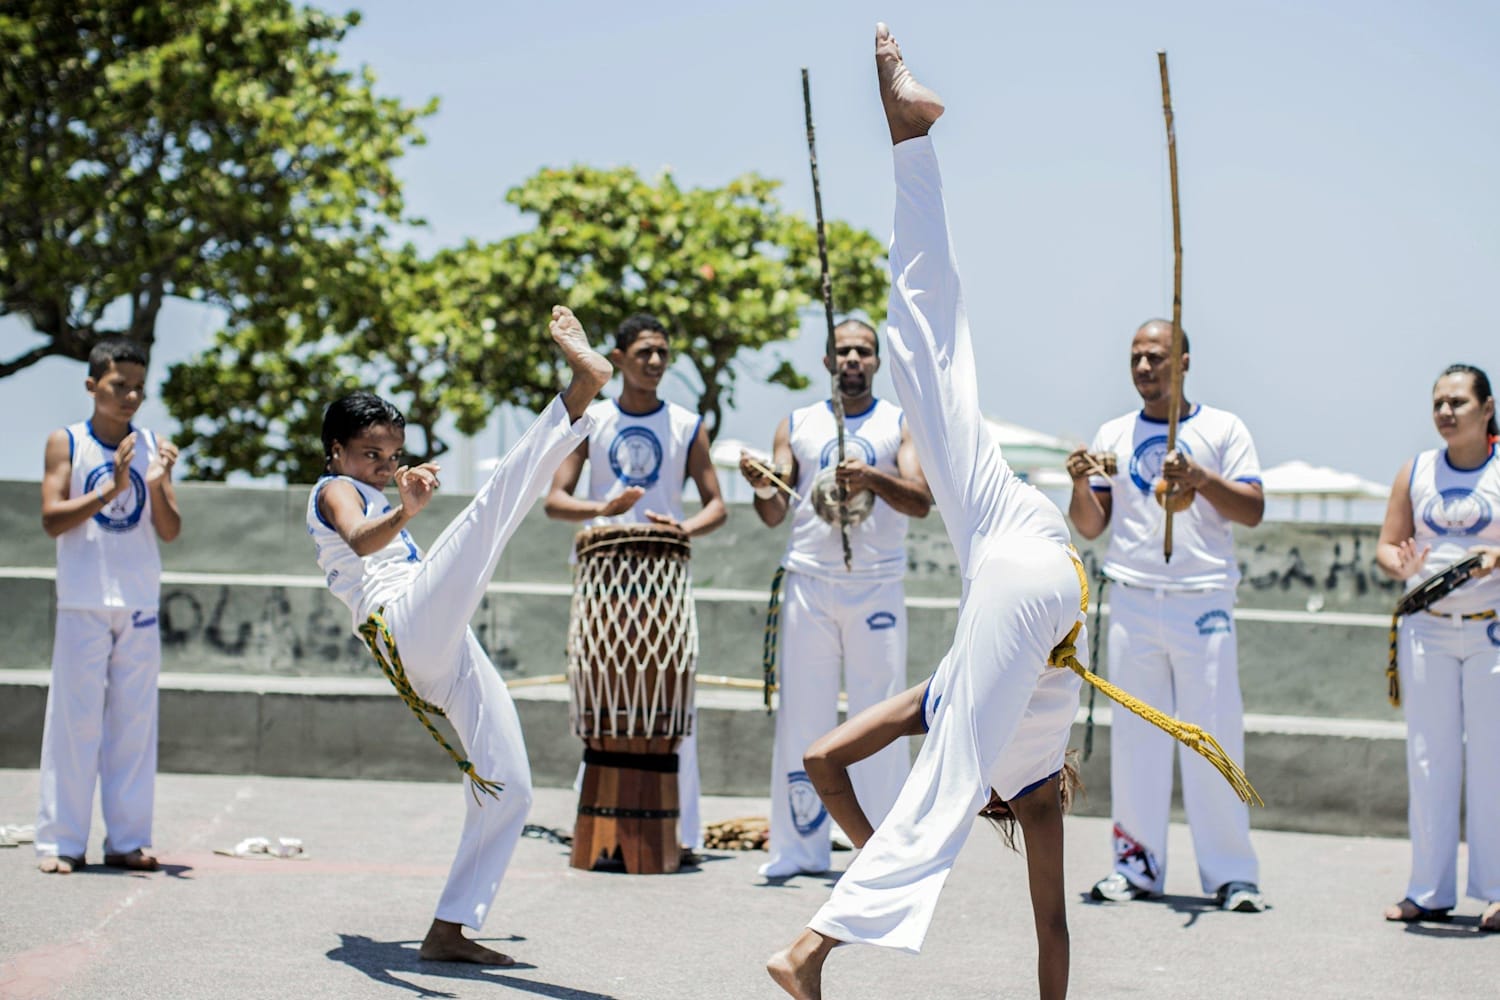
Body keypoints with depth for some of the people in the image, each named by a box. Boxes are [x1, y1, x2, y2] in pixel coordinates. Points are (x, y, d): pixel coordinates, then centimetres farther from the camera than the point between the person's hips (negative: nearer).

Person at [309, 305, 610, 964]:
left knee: (508, 788, 3)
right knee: (494, 499, -24)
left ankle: (449, 931, 4)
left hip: (448, 654, 9)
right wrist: (406, 511, -37)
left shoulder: (376, 500, 35)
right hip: (407, 626, -9)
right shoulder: (334, 492, 8)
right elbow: (361, 539, -18)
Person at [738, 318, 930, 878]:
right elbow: (775, 514, 6)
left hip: (878, 589, -1)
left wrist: (872, 478, -25)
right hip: (809, 584, 1)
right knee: (801, 717, -1)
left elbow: (921, 502, -7)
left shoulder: (901, 425, 8)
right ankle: (800, 846, 6)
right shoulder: (797, 426, 12)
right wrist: (761, 489, -17)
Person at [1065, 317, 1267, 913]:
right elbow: (1090, 526, 12)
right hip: (1132, 601, 3)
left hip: (1204, 601, -3)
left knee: (1214, 738, -4)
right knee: (1134, 735, 4)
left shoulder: (1222, 429, 6)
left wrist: (1199, 478, -18)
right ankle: (1137, 863, 10)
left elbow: (1253, 510, -2)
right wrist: (1080, 485, -8)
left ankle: (1231, 871, 0)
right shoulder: (1114, 435, 14)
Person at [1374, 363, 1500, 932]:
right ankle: (1429, 891, 10)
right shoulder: (1416, 473, 9)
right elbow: (1386, 545, 10)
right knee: (1428, 758, 4)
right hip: (1427, 629, 3)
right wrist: (1400, 565, -12)